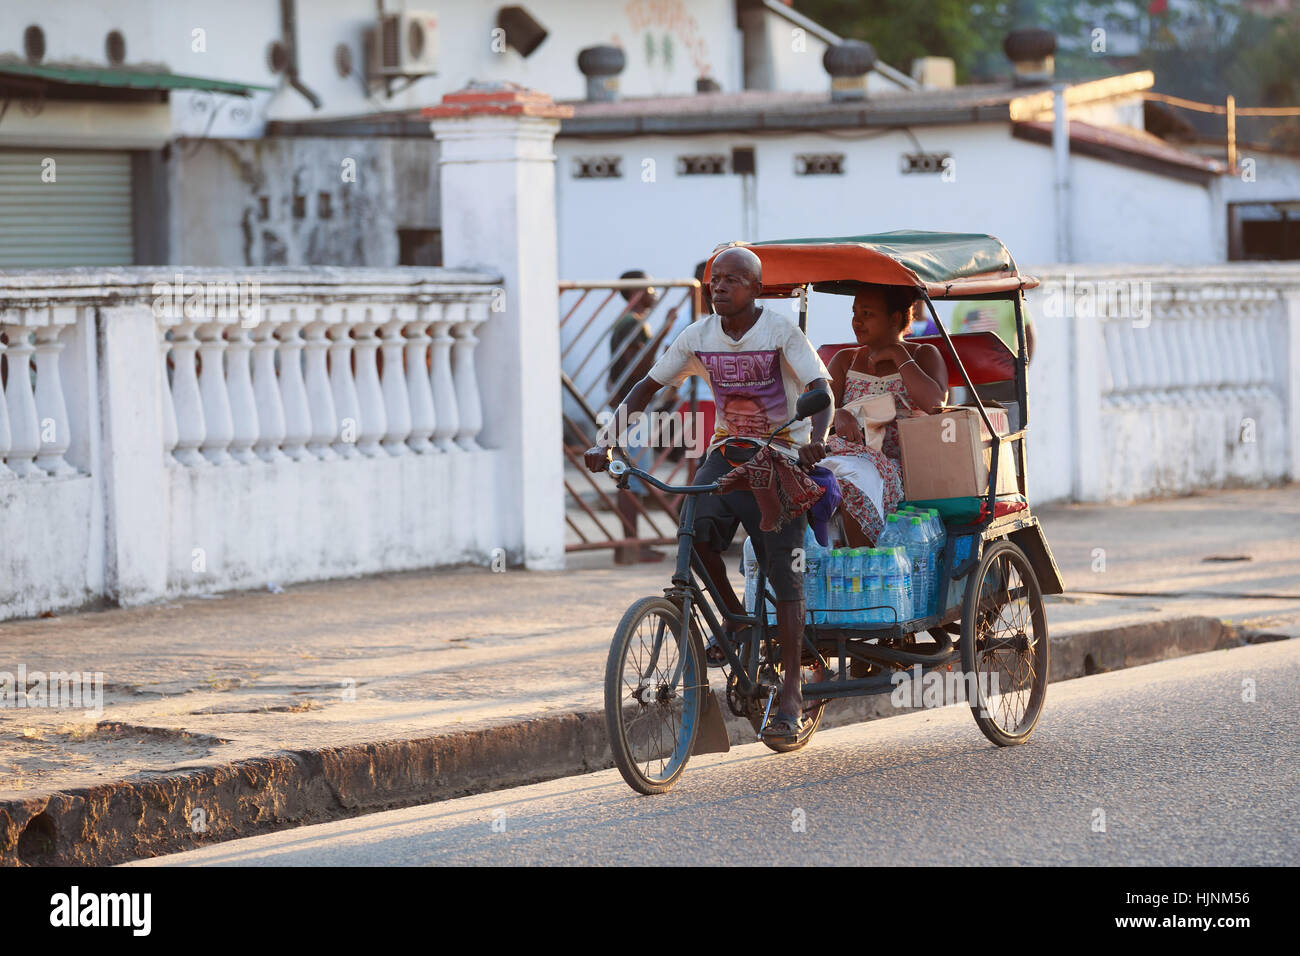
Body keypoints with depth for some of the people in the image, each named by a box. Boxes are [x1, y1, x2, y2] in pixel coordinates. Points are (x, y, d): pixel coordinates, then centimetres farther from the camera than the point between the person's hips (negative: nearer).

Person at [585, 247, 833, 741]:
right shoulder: (699, 336, -1)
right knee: (697, 529, -26)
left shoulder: (782, 333, -13)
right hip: (726, 452, 4)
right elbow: (647, 387, 3)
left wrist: (816, 439, -46)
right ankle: (734, 615, 1)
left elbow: (820, 389, -25)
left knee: (784, 572, -9)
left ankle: (791, 693, -4)